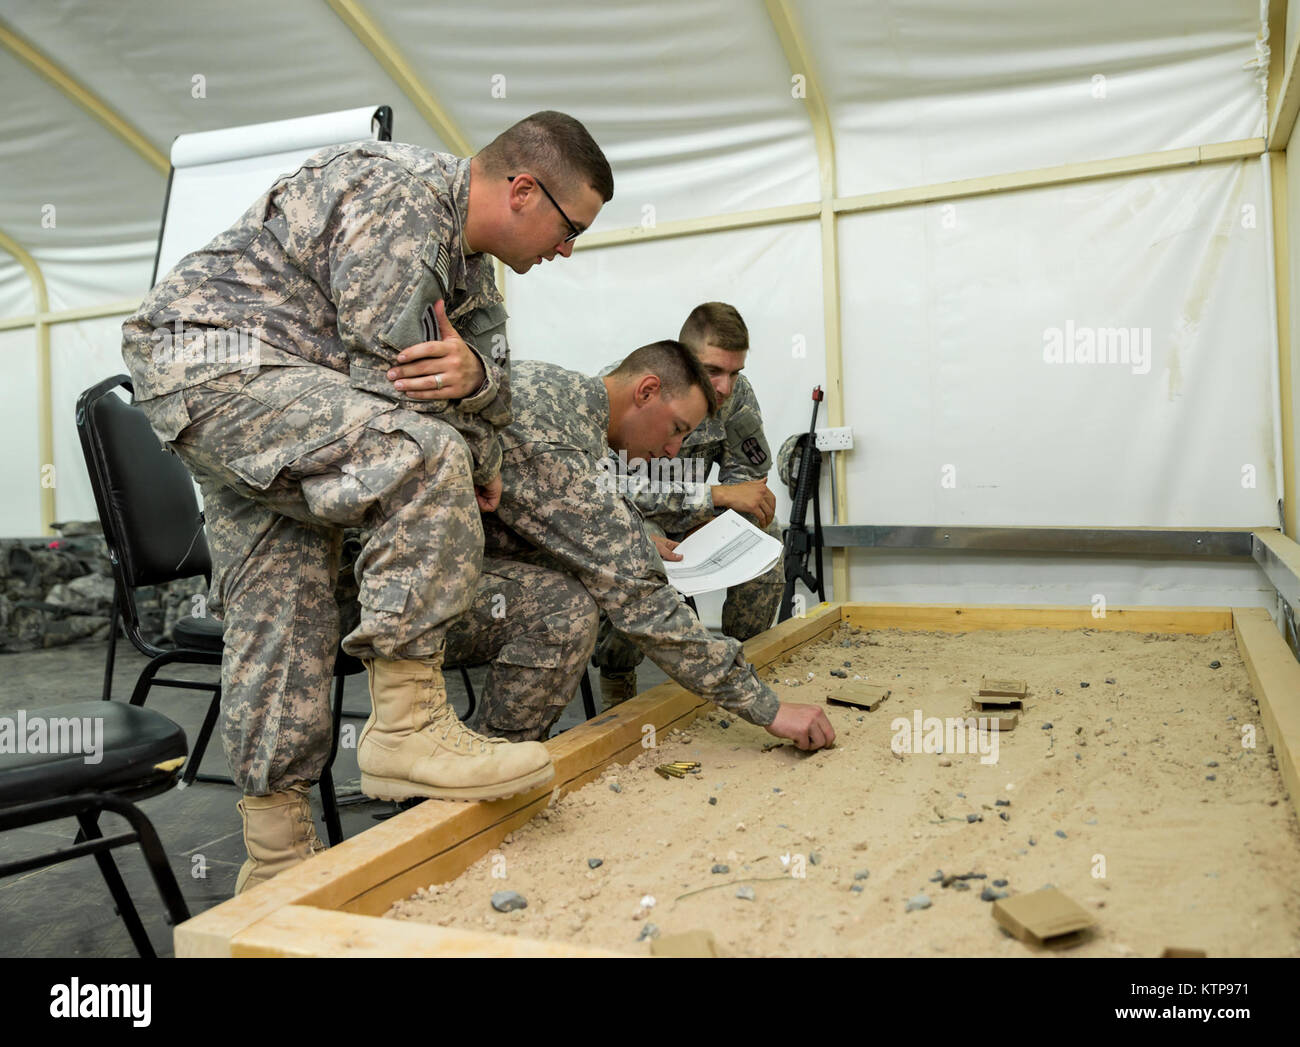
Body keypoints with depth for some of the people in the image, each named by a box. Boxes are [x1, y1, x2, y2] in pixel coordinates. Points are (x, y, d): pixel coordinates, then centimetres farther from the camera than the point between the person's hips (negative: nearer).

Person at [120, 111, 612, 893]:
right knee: (429, 457, -29)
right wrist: (478, 459, -7)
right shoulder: (404, 199, -18)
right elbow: (388, 383, -22)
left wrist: (474, 376, -17)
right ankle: (407, 726, -22)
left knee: (284, 611, 7)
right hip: (212, 359, -10)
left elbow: (494, 374, 8)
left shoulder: (470, 258, 14)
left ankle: (278, 854, 17)